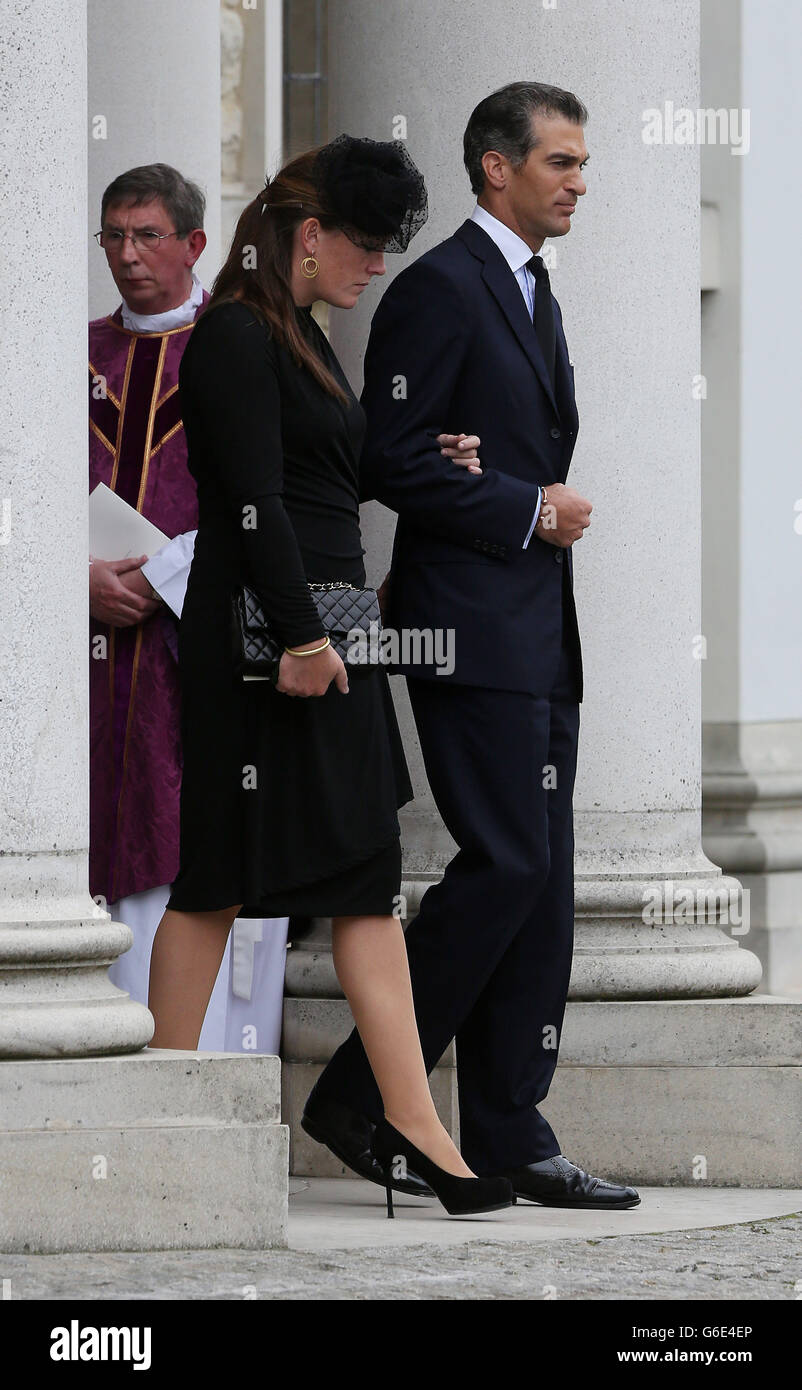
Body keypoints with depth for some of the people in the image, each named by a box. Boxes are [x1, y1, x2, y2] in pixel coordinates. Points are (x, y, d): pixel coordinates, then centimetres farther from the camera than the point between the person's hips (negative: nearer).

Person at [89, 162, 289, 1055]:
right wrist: (84, 578, -9)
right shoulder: (84, 359, 14)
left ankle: (214, 1053, -8)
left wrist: (158, 578, -13)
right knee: (115, 846, 0)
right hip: (101, 645, 4)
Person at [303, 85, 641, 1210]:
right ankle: (361, 1097, -5)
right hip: (473, 628, -9)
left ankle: (510, 1137, 7)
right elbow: (393, 462, -16)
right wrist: (530, 511, -14)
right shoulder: (439, 289, -10)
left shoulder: (532, 293, 20)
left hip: (541, 632, 9)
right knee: (506, 864, -14)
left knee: (539, 883, 6)